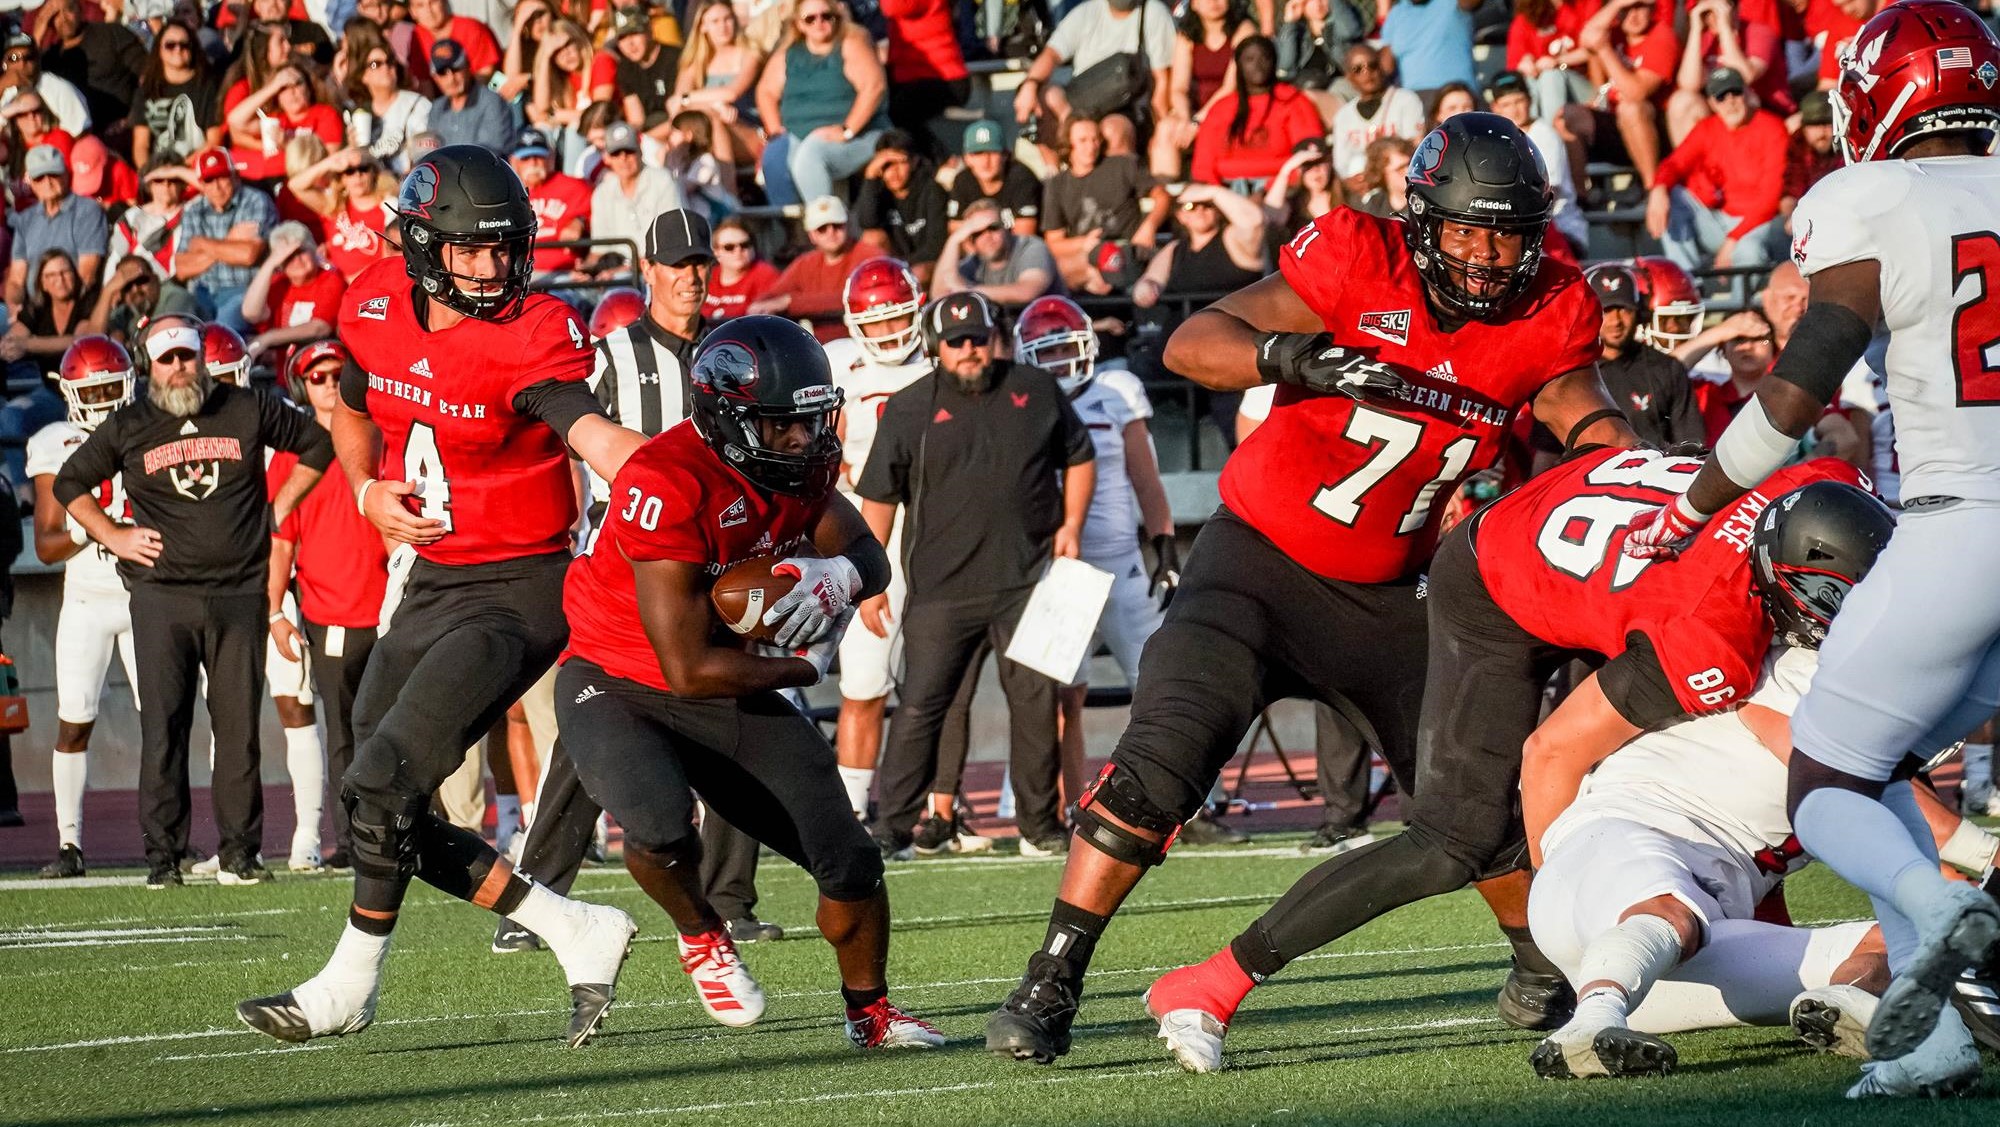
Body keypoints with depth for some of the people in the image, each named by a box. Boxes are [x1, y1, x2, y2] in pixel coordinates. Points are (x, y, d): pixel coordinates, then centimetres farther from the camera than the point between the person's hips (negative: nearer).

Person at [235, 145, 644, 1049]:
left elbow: (597, 438, -38)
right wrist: (369, 493, -1)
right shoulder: (376, 308, -1)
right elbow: (353, 413, 19)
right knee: (391, 812, 9)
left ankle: (349, 989, 5)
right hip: (430, 585, 8)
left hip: (516, 591, -8)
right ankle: (578, 934, 16)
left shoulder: (531, 340, -21)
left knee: (385, 781, -13)